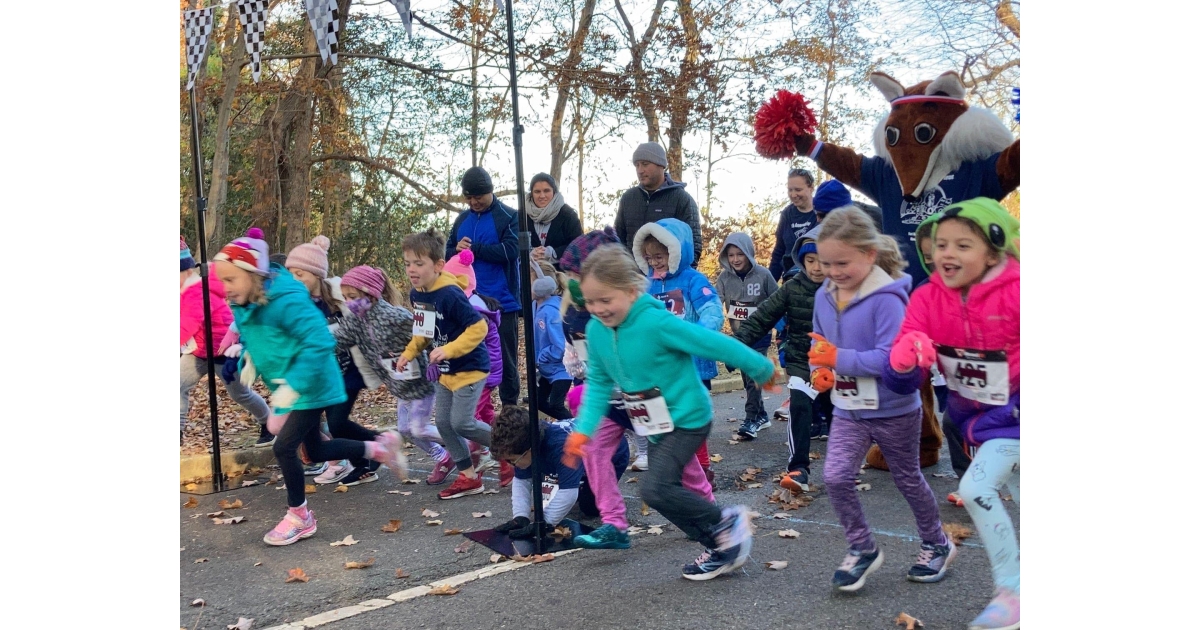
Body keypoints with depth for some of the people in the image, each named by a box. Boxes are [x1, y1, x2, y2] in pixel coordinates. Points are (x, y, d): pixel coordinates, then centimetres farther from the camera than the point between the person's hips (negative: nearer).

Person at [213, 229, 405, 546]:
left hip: (310, 387, -9)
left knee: (284, 447, -9)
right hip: (289, 387, 9)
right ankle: (381, 448, 35)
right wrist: (249, 360, -4)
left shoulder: (286, 300, -28)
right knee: (317, 451, 18)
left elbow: (320, 341, -32)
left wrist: (293, 386, -32)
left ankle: (300, 517, 11)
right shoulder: (244, 305, -2)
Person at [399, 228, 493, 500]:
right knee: (443, 422, 7)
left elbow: (479, 327, -26)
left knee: (461, 423, -7)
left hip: (470, 367, -9)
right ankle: (468, 476, 18)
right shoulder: (416, 294, 0)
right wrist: (409, 354, 4)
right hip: (445, 370, 9)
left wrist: (448, 350, -31)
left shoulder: (450, 295, -26)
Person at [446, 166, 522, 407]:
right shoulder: (462, 219, 13)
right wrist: (457, 250, -10)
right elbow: (448, 254, 13)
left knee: (505, 359, 4)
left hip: (502, 302, -5)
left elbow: (509, 251, -16)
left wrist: (473, 248, -15)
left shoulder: (509, 216, -3)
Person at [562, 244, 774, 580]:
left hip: (687, 419, -8)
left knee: (655, 488, -20)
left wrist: (763, 370, -12)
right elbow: (599, 382, 5)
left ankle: (727, 522, 2)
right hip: (657, 426, 8)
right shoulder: (596, 331, -5)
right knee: (666, 491, 13)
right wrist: (583, 429, -5)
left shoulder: (657, 323, -28)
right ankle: (721, 547, 33)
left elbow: (716, 344, -21)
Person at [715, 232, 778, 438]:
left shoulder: (763, 275, -11)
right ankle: (761, 415, 24)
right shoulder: (724, 278, -4)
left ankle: (751, 420, -5)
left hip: (760, 334, -4)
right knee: (747, 377, 11)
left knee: (754, 376, -11)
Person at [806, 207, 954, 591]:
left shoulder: (887, 298, -24)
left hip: (894, 411, -5)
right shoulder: (825, 295, -3)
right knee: (836, 477, -8)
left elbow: (892, 358, -29)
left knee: (908, 480, 15)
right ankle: (862, 549, 14)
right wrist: (820, 369, -11)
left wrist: (839, 358, -30)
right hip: (848, 411, 5)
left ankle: (937, 545, 41)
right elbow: (819, 345, 9)